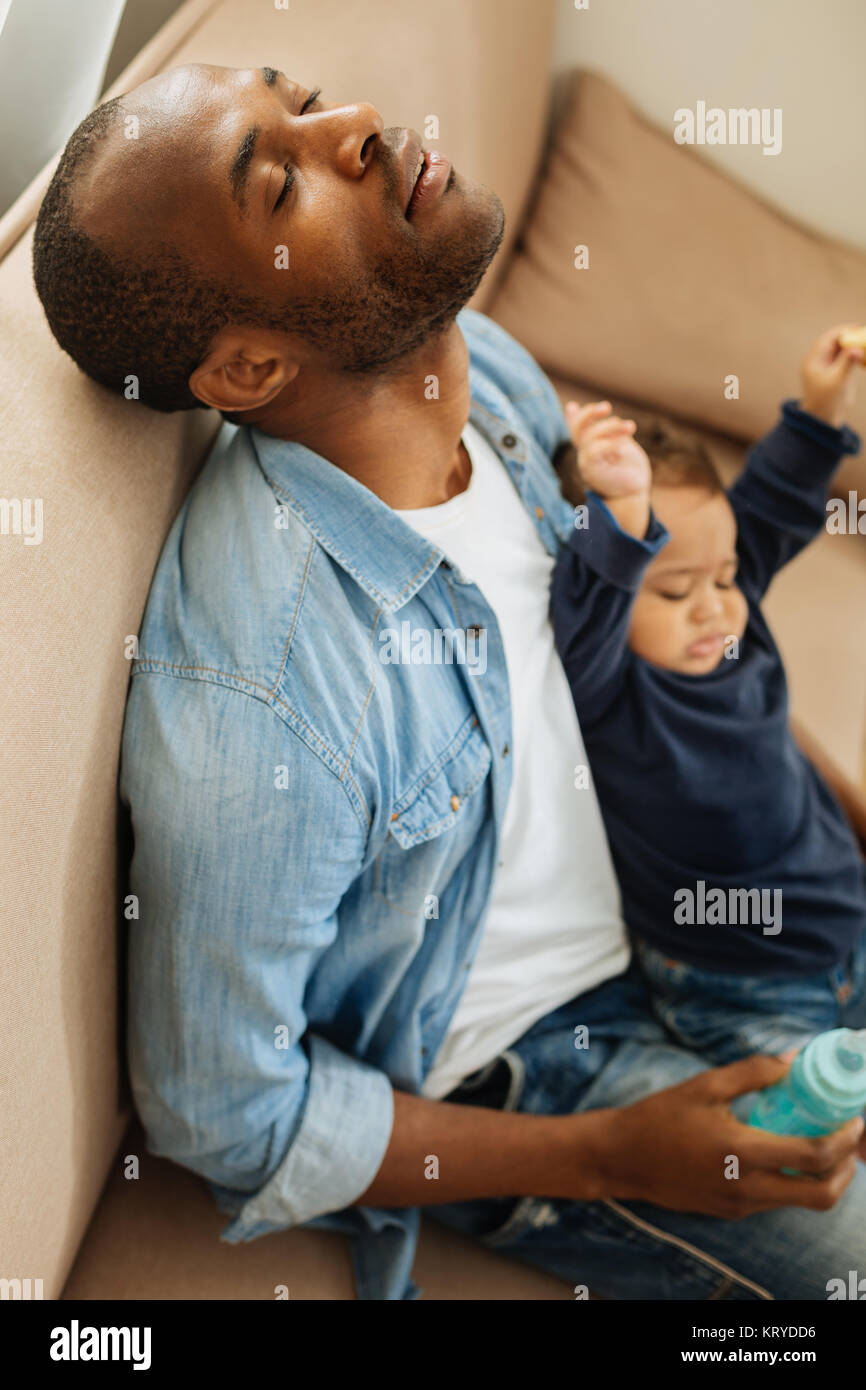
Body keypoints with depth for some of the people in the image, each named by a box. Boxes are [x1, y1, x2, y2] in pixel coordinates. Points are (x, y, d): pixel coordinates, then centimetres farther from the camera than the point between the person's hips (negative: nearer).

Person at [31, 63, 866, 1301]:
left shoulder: (484, 367, -13)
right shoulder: (243, 709, -36)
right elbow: (225, 1117, -21)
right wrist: (606, 1155, -18)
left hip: (648, 914, 7)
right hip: (503, 1081, -6)